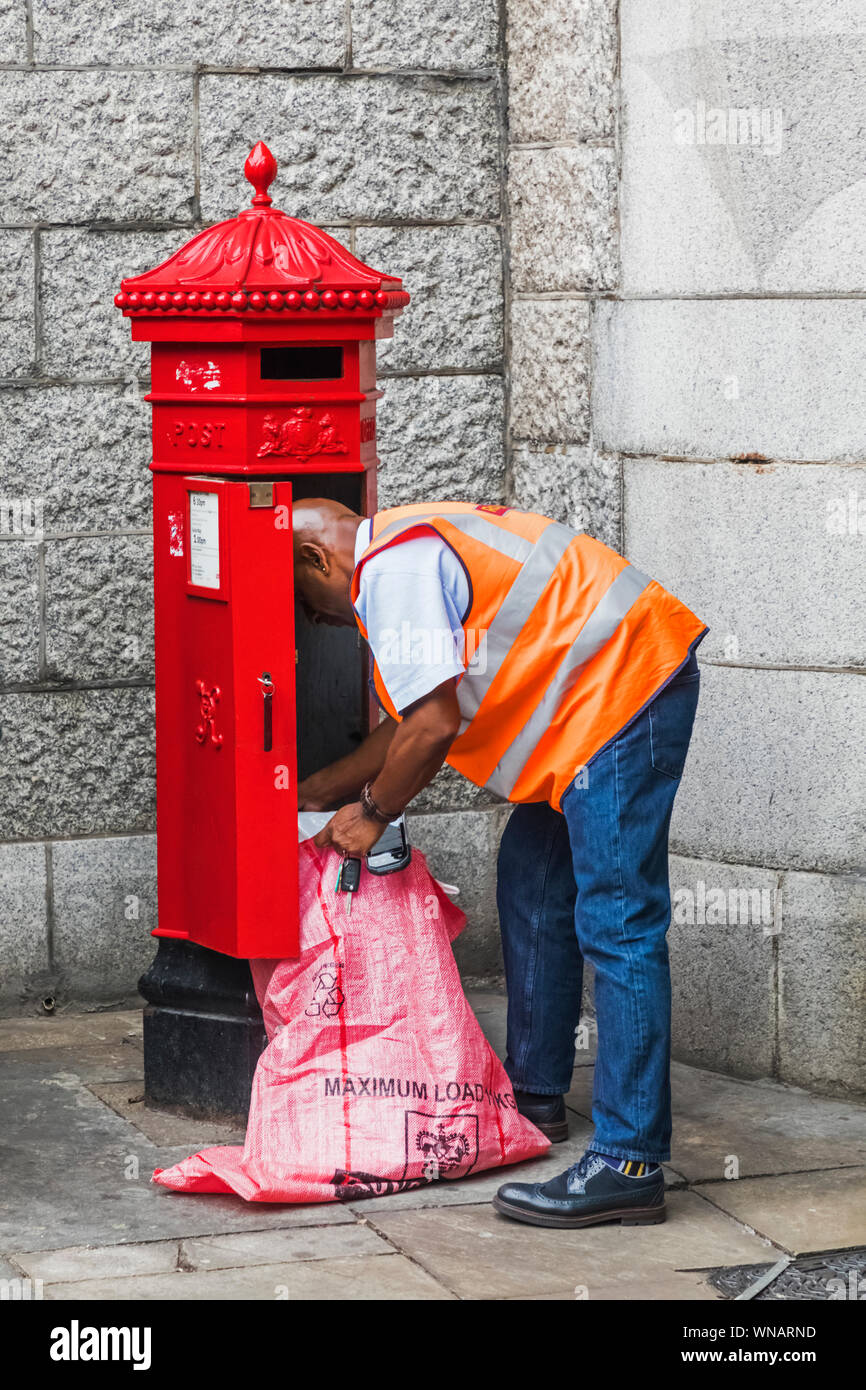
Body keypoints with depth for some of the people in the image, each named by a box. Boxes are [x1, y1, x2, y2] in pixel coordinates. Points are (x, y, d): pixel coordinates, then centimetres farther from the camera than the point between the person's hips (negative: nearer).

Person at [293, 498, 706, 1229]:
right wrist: (320, 790, 33)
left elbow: (434, 726, -17)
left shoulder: (392, 569, -12)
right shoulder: (410, 546, 22)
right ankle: (536, 1095, 31)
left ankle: (629, 1163, -14)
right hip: (611, 690, 11)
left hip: (621, 692, -11)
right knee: (531, 881, 20)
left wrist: (372, 813, -2)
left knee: (617, 926, -13)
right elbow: (416, 718, 28)